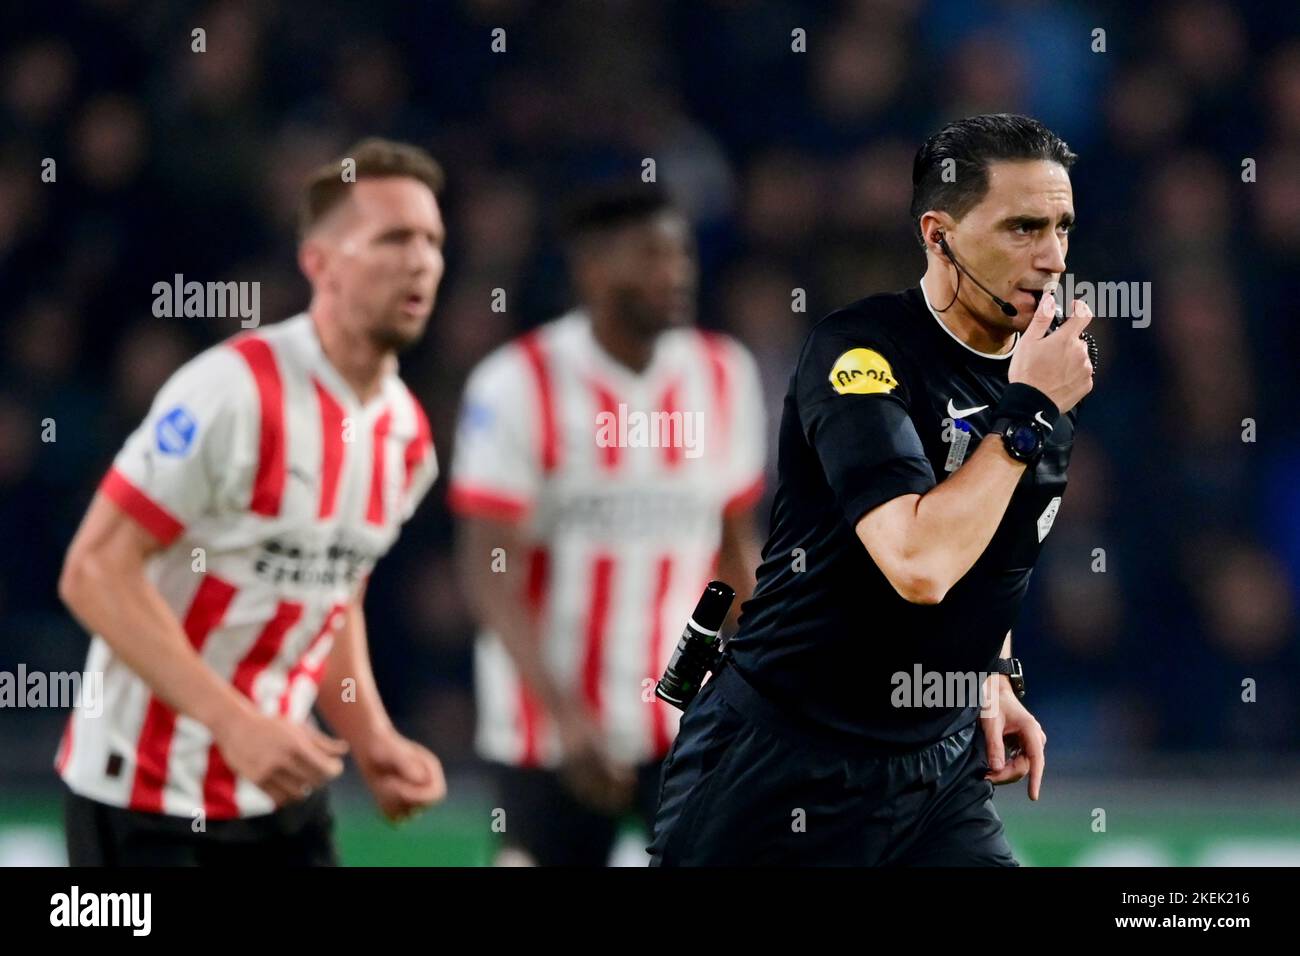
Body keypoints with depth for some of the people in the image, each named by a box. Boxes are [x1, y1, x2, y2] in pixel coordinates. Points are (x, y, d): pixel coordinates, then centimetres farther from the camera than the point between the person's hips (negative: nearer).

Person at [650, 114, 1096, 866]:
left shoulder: (1046, 373, 5)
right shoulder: (863, 352, -18)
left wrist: (992, 675, 12)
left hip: (941, 772, 7)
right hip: (785, 768, -6)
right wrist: (1025, 414, -23)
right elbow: (918, 565, -31)